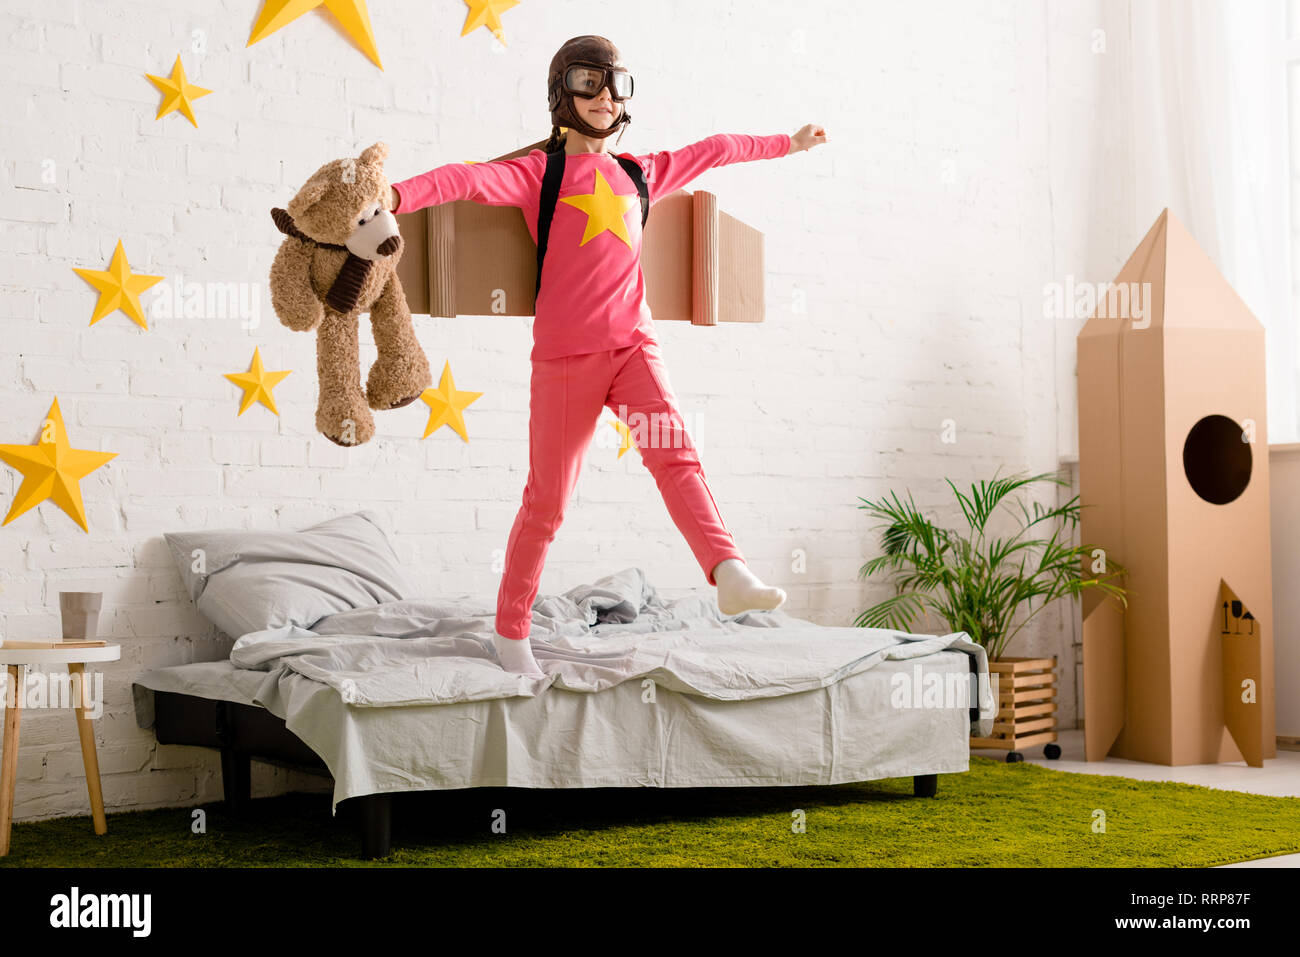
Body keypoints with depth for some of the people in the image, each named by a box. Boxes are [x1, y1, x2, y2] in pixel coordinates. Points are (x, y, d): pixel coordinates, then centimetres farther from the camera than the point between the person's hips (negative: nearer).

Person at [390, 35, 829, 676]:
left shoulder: (641, 174, 19)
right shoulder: (539, 173, 4)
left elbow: (713, 150, 35)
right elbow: (468, 179, -13)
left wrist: (786, 144, 46)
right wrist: (397, 196, -31)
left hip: (633, 344, 3)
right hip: (565, 354, -3)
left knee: (674, 451, -23)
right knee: (547, 501, 1)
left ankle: (731, 577, -40)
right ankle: (511, 630, 16)